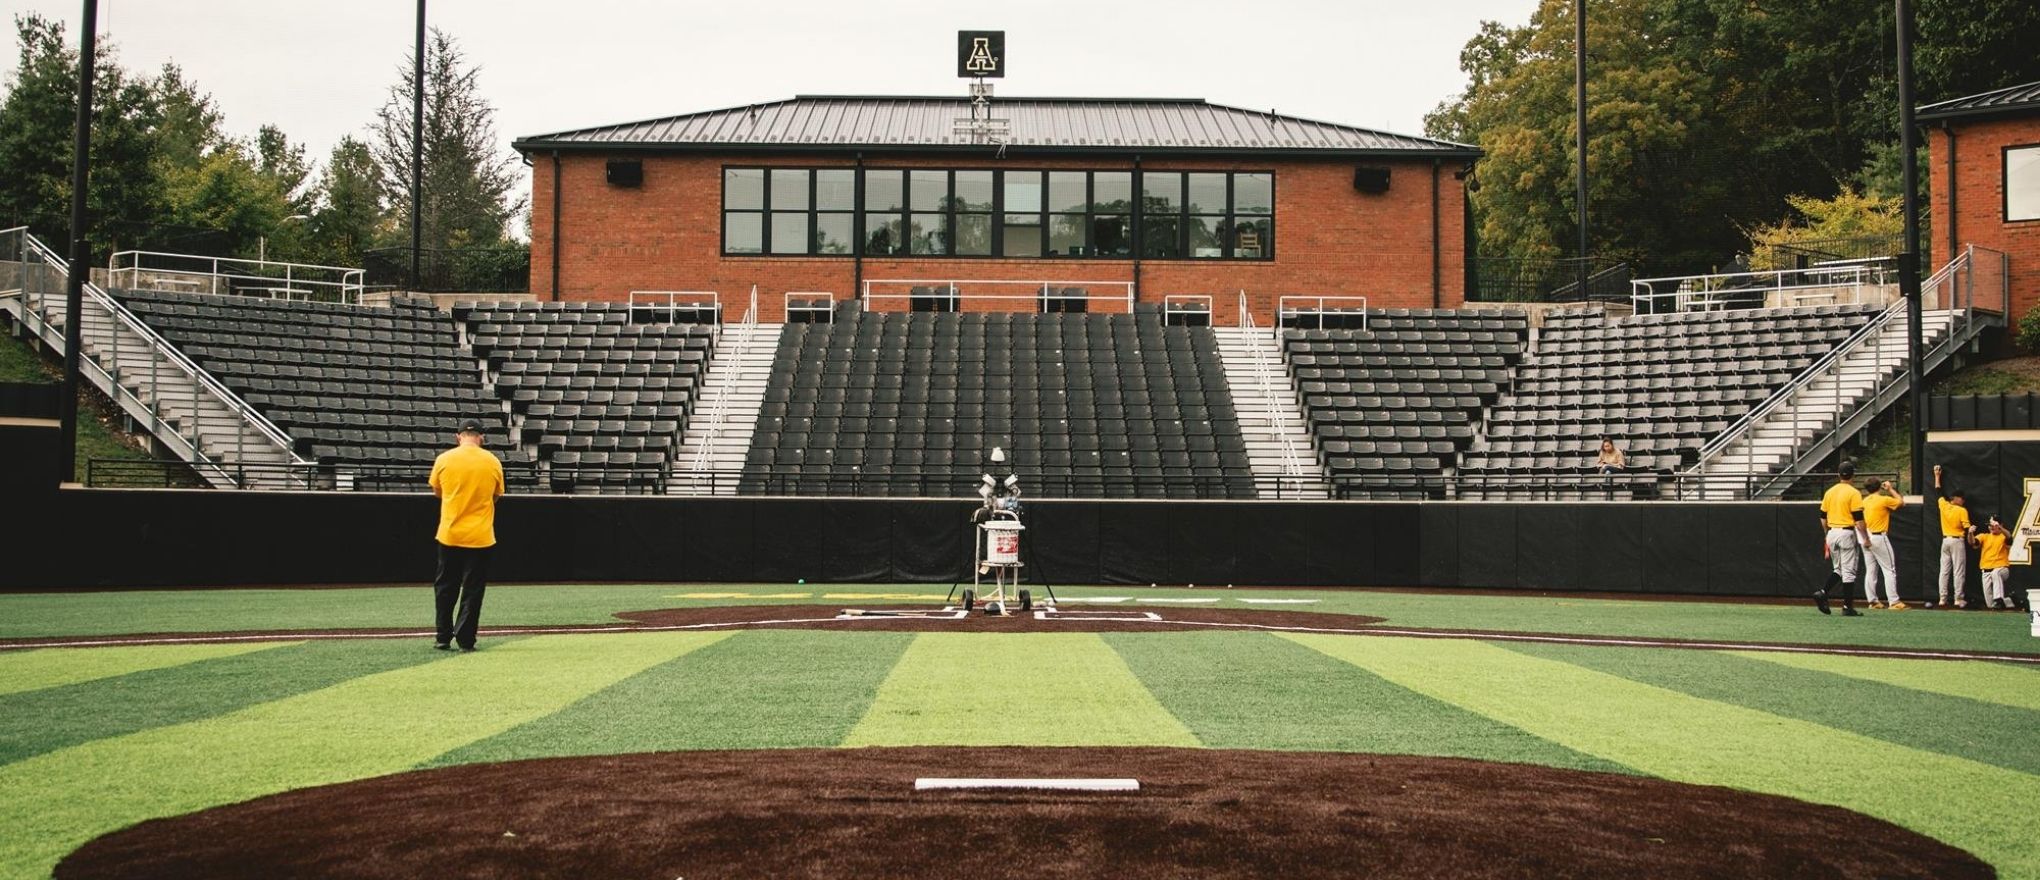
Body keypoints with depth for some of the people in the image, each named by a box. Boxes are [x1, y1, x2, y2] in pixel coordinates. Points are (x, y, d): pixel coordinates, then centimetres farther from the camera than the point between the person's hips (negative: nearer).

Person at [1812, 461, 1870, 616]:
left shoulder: (1829, 492, 8)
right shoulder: (1853, 493, -10)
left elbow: (1823, 517, 13)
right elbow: (1858, 518, -14)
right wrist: (1866, 538, -7)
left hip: (1832, 533, 6)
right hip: (1847, 533, -6)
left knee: (1838, 569, 17)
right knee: (1849, 571, 0)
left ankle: (1822, 593, -3)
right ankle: (1847, 607, 1)